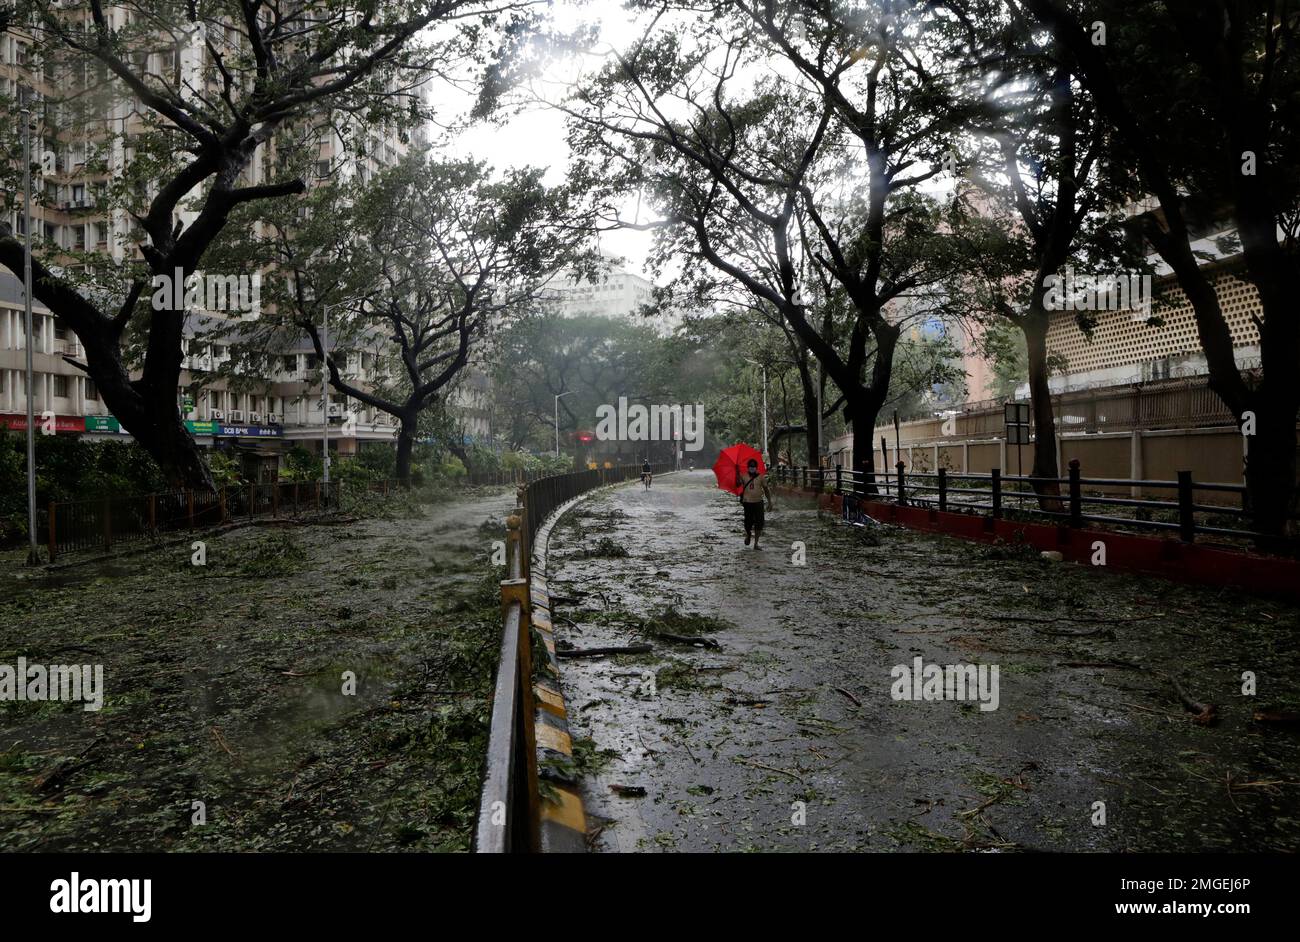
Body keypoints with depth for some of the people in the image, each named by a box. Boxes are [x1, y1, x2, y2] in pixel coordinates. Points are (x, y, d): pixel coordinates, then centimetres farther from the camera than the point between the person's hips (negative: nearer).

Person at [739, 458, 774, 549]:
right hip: (747, 503, -1)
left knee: (759, 524, -3)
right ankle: (748, 535, 34)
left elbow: (766, 489, 10)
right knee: (748, 522, -1)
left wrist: (769, 502, 9)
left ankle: (756, 544, 8)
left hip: (758, 502, 1)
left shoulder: (761, 477, 5)